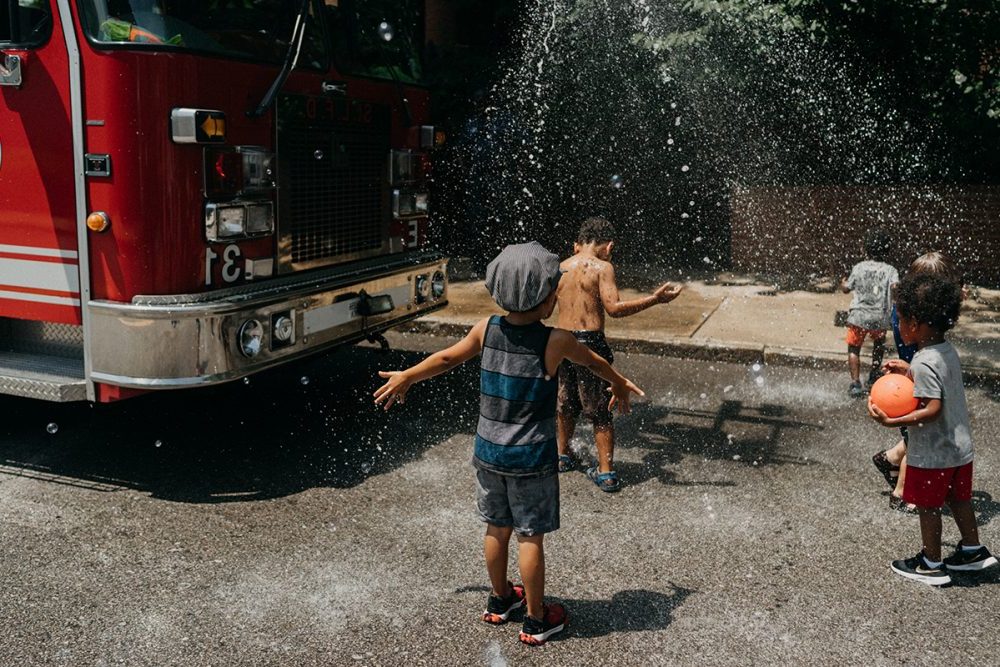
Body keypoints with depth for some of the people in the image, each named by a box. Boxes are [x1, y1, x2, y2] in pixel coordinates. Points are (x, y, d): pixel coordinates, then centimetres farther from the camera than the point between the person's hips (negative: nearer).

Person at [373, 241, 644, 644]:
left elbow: (446, 358, 9)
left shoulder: (487, 330, -5)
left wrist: (406, 377, 26)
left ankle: (500, 600, 38)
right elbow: (593, 362, 5)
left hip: (488, 452, 5)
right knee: (530, 538, 7)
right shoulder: (556, 341, -15)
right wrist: (619, 384, 26)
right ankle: (536, 621, 21)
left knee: (497, 529, 19)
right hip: (531, 459, -4)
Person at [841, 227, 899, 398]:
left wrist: (842, 283, 31)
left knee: (854, 349, 10)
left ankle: (855, 384, -2)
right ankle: (873, 376, 33)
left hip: (858, 316, -1)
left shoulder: (859, 267, -1)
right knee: (879, 345, 29)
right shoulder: (890, 270, -4)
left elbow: (846, 288, 10)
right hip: (880, 319, 1)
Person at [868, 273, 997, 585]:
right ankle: (973, 550, 38)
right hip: (960, 447, 8)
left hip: (933, 454, -8)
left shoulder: (924, 363, -25)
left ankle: (932, 565, 22)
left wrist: (891, 421, -32)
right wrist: (909, 370, 11)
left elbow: (932, 409, -29)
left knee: (928, 506, 8)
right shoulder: (948, 351, 2)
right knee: (958, 499, 23)